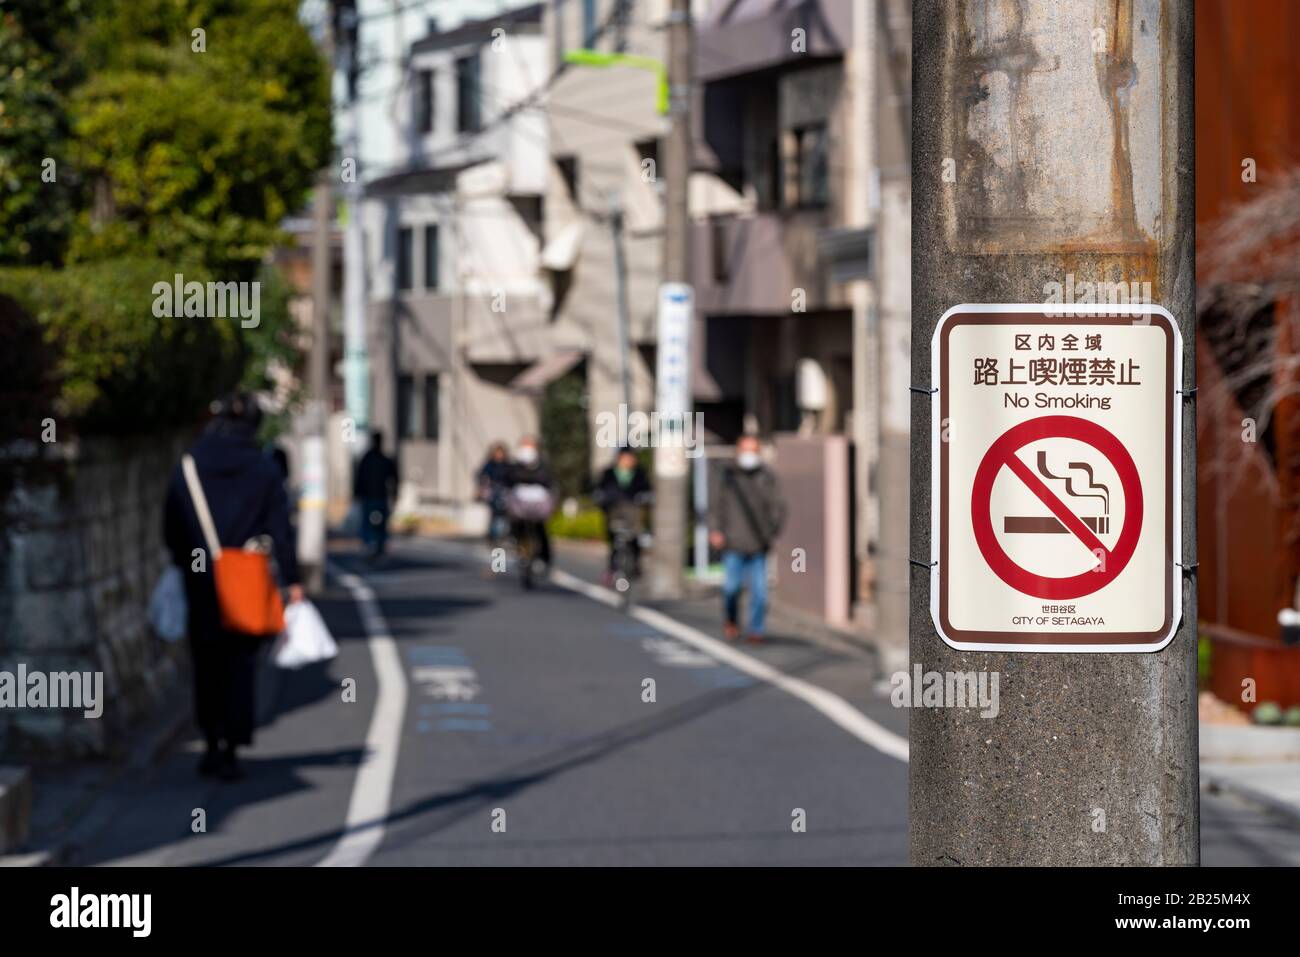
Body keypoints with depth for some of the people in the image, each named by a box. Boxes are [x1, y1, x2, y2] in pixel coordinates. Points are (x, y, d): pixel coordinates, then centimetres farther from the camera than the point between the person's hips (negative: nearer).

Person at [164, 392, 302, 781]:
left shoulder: (189, 465, 0)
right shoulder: (264, 468, -6)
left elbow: (171, 528, 4)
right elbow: (279, 528, -6)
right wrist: (291, 580, -3)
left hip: (200, 579, 2)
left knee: (207, 663, 15)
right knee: (240, 663, 5)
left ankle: (214, 744, 17)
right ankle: (229, 750, -2)